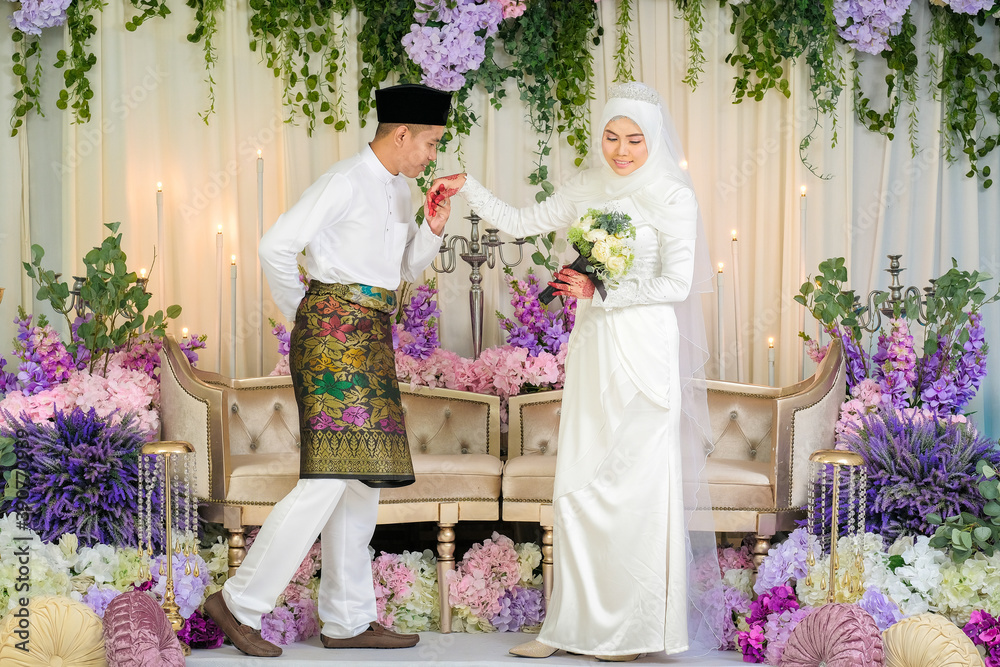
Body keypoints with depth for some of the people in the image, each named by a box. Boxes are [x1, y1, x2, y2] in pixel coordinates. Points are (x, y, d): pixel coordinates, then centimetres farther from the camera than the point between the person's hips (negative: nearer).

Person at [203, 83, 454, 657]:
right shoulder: (344, 183, -12)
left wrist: (434, 229, 4)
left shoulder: (399, 189, 17)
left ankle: (348, 620, 15)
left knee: (363, 479, 9)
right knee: (328, 477, -14)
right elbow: (277, 246, -16)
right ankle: (240, 603, -6)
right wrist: (298, 313, -5)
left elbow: (408, 269, 23)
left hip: (373, 340, 10)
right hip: (334, 334, -10)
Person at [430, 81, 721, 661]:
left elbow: (676, 284, -12)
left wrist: (598, 292, -13)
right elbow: (519, 222, 16)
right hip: (592, 350, 6)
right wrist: (468, 188, 5)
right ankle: (576, 624, 12)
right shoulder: (590, 188, 11)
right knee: (578, 486, 5)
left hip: (642, 351, -6)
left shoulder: (672, 196, -6)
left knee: (633, 487, -2)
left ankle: (635, 630, 9)